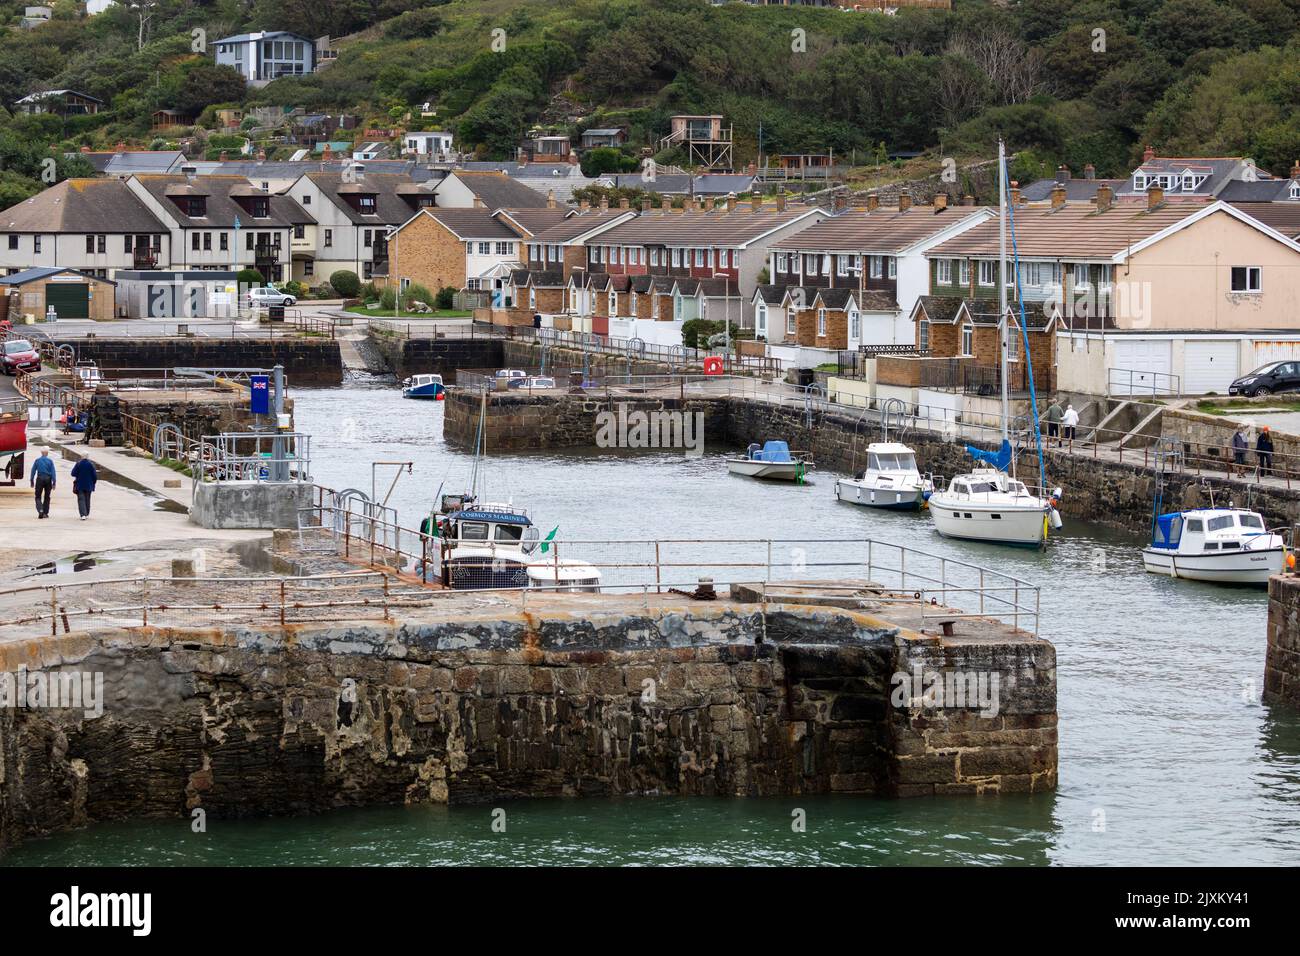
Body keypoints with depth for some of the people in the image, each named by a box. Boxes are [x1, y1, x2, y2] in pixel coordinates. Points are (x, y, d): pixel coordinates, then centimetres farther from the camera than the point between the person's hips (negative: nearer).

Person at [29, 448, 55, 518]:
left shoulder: (37, 461, 1)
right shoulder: (50, 461, -2)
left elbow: (33, 471, 2)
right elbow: (53, 472, -5)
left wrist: (32, 482, 8)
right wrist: (54, 483, -3)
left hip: (39, 479, 0)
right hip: (48, 479, 0)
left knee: (38, 497, 4)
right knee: (47, 497, 12)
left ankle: (40, 510, -19)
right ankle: (45, 513, 13)